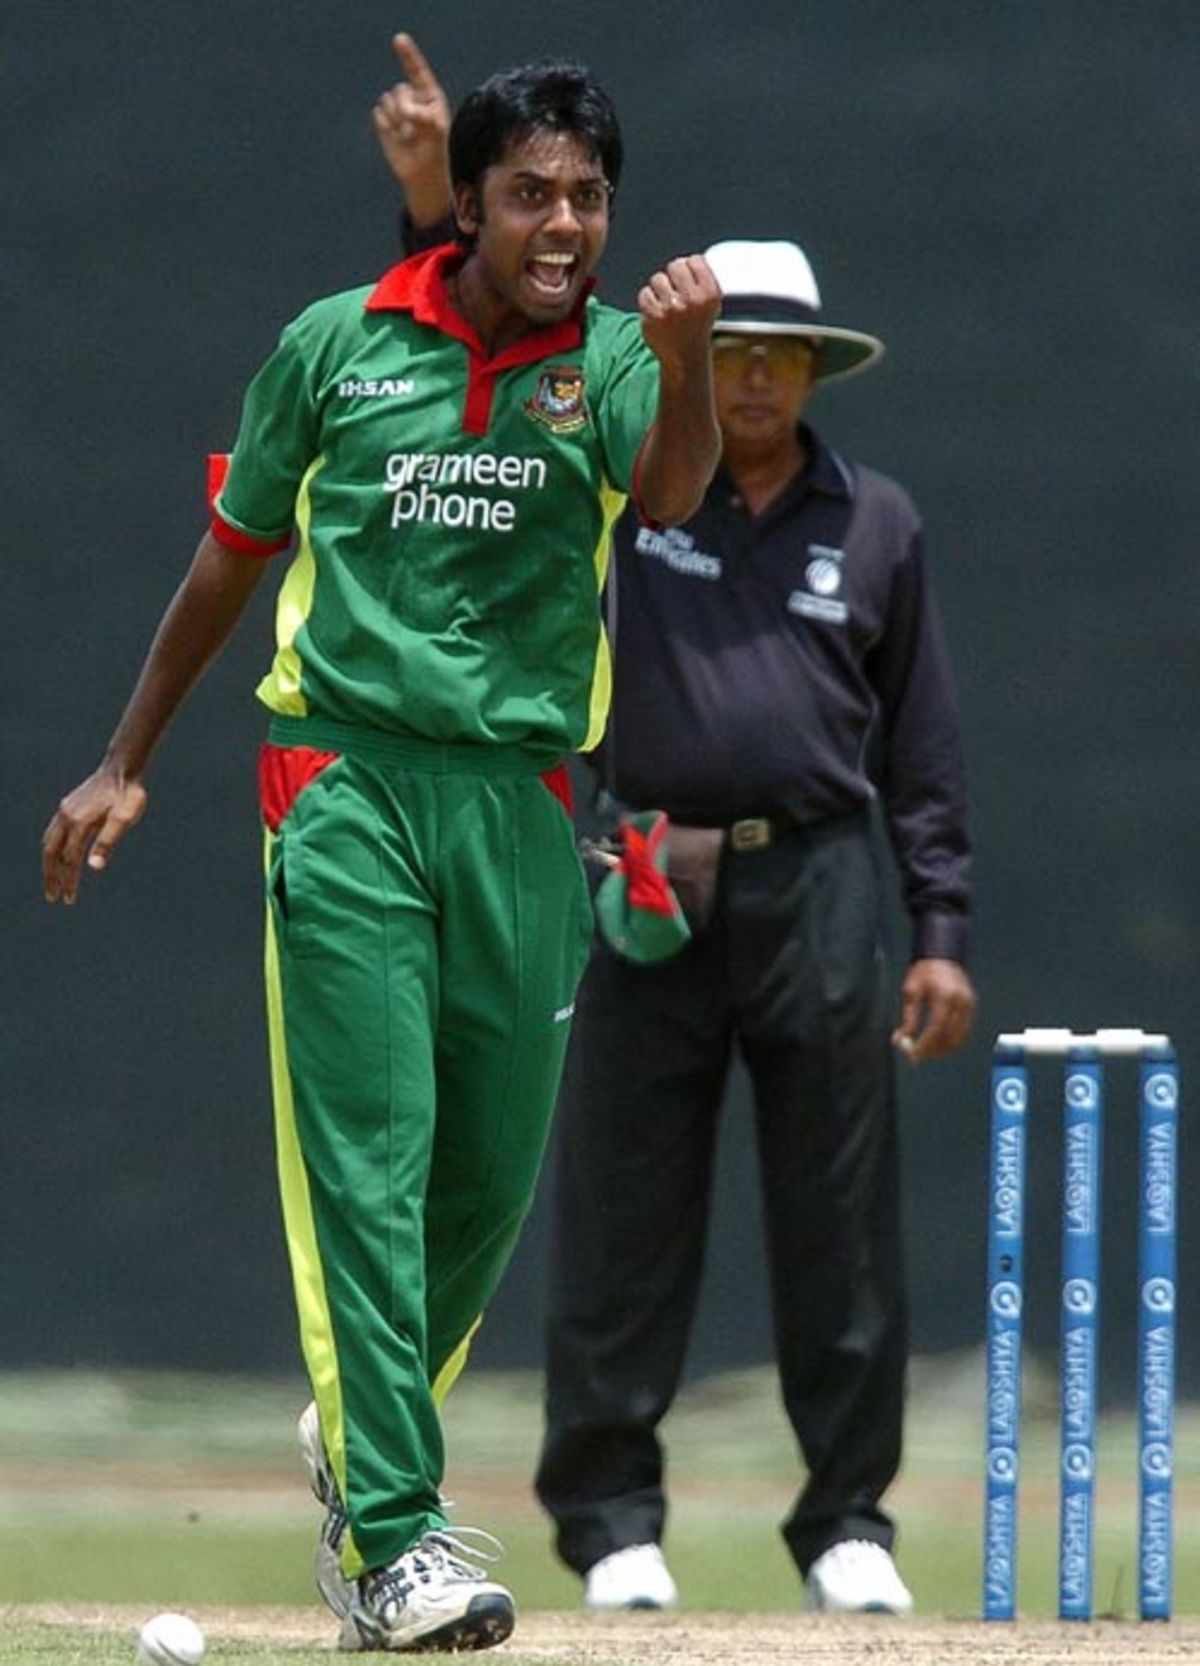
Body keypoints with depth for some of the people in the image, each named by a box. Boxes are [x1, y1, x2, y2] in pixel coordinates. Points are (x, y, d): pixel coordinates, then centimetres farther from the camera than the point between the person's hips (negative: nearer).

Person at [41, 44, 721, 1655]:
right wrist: (126, 765, 16)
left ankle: (362, 1437, 34)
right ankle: (394, 1536, -15)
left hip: (521, 806, 2)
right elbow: (233, 557, 14)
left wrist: (686, 357, -42)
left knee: (490, 1176, 9)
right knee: (367, 1155, -11)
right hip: (347, 782, -2)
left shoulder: (610, 358, 2)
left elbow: (672, 490, -21)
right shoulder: (336, 346, 2)